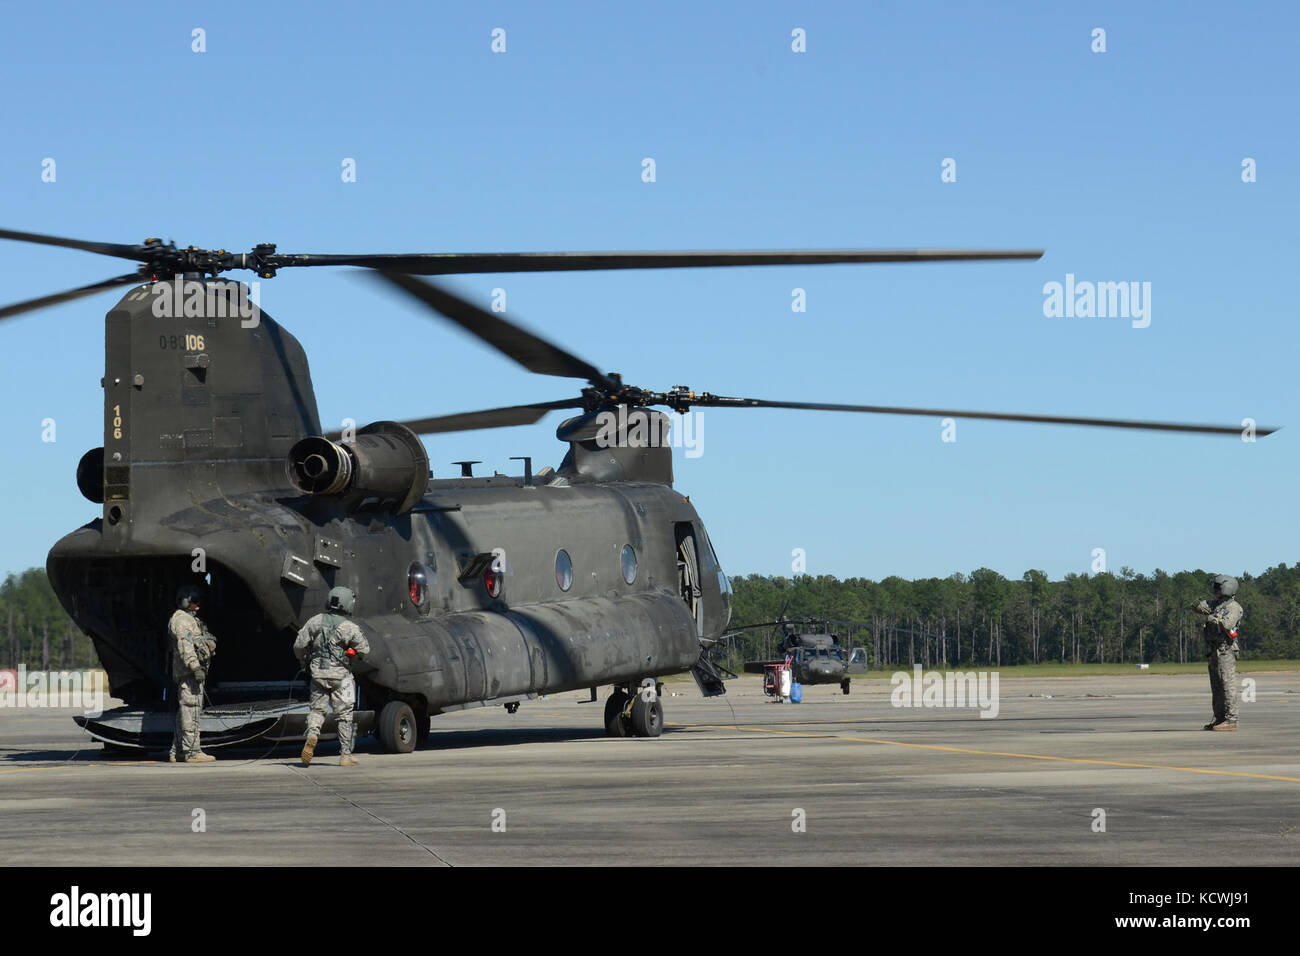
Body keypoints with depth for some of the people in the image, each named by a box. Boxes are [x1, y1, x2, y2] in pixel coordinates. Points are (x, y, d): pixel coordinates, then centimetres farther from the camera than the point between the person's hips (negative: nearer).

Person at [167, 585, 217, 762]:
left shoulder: (191, 619, 25)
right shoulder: (181, 619, -9)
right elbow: (185, 645, -19)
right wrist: (195, 667, -26)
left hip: (192, 672, 11)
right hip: (188, 671, -11)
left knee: (183, 712, 12)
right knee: (190, 709, -12)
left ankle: (176, 751, 15)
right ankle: (192, 751, -15)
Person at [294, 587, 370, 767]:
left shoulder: (315, 621, 1)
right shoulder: (348, 627, -10)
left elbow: (299, 645, 4)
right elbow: (364, 649, -4)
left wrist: (304, 661, 23)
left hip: (318, 673, 3)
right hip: (339, 674, -3)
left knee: (317, 709, 13)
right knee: (344, 715, 7)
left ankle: (312, 734, -18)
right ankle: (346, 754, 9)